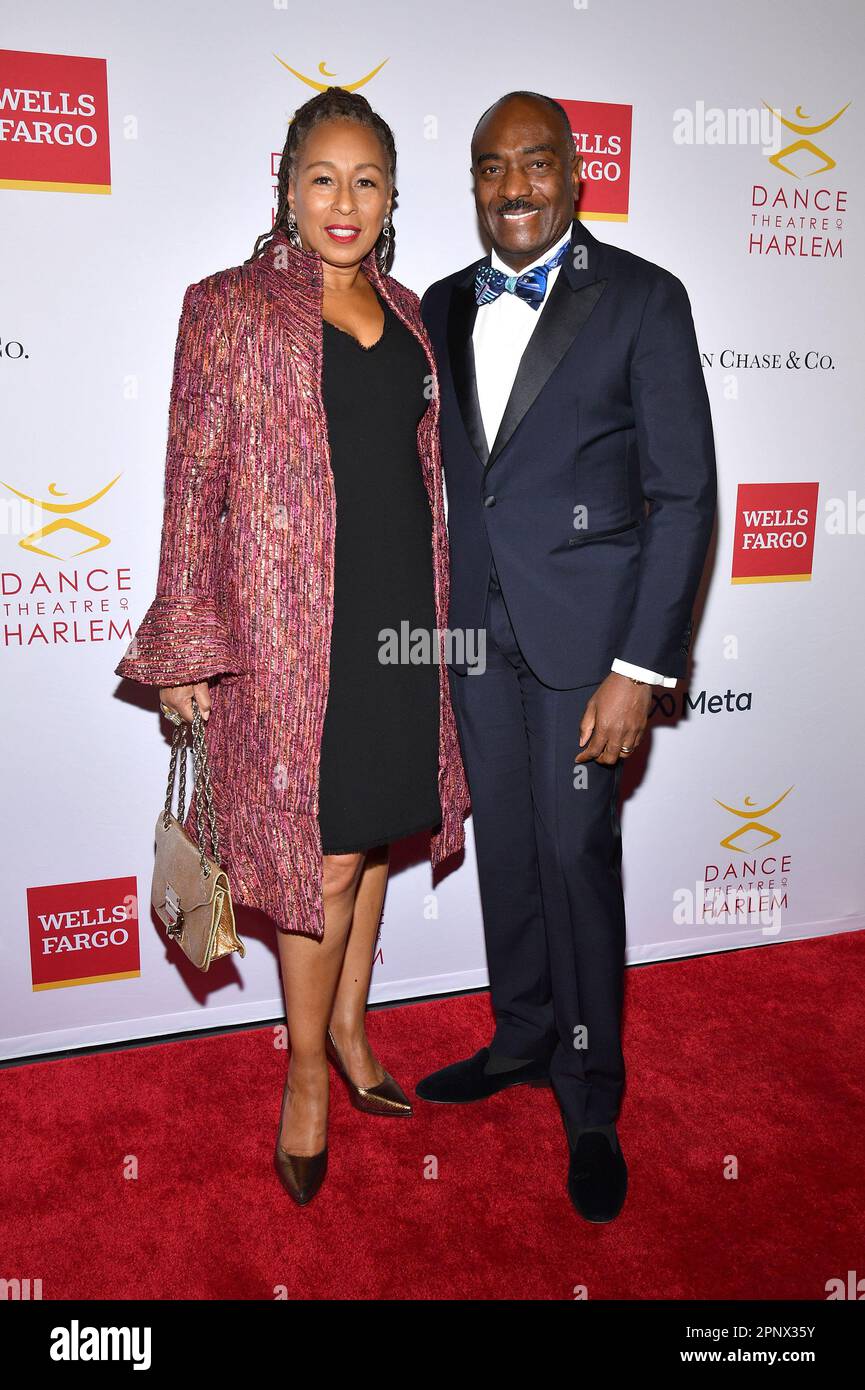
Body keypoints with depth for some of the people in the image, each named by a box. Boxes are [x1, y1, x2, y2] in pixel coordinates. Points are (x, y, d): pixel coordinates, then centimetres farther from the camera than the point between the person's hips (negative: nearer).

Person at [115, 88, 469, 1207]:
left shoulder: (406, 312, 13)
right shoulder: (230, 307, -2)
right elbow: (194, 478, -5)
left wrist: (441, 609, 14)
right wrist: (185, 642, -9)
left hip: (402, 609, 6)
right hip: (292, 619, -5)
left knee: (373, 830, 14)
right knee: (328, 852, -1)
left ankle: (349, 1026, 35)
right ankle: (308, 1068, 21)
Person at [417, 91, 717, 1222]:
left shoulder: (644, 300, -5)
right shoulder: (445, 307, 10)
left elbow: (684, 495, -9)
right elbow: (435, 477, 14)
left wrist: (640, 668, -15)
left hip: (584, 629, -4)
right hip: (476, 629, 5)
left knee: (577, 857, 2)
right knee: (505, 846, 14)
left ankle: (591, 1102, 21)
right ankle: (522, 1040, 36)